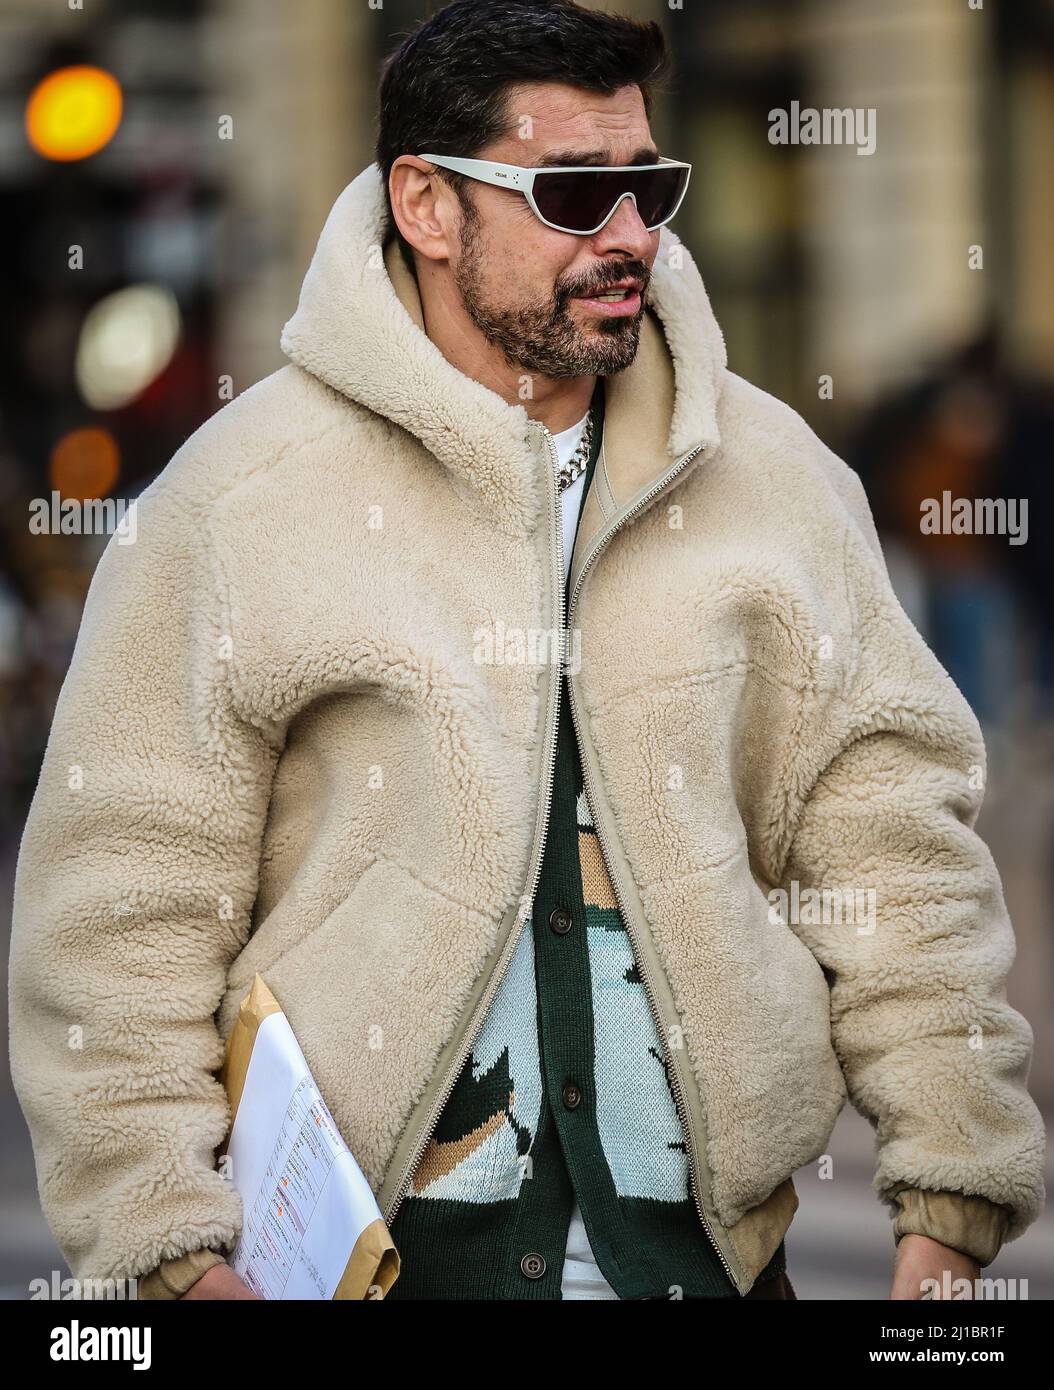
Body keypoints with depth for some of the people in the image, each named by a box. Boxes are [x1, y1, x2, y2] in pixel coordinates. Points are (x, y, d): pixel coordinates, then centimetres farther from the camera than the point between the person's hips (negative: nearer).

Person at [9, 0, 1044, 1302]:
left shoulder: (771, 474, 5)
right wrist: (170, 1247, -13)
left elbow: (889, 835, 4)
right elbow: (125, 900, -6)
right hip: (361, 1244, -3)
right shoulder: (242, 498, -5)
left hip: (705, 1233, 3)